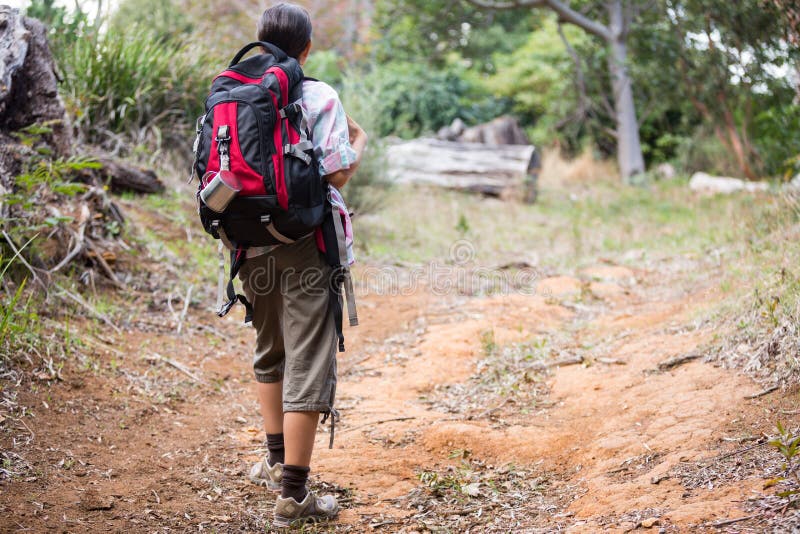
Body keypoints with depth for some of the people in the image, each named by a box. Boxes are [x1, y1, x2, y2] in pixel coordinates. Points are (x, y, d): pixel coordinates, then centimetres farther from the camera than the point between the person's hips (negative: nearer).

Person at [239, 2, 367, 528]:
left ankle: (276, 460, 36)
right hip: (303, 243, -5)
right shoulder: (320, 97, -8)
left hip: (252, 242, 6)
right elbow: (337, 173, -15)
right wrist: (360, 142, 4)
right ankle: (293, 494, -2)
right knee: (308, 364, -2)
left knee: (270, 352, 24)